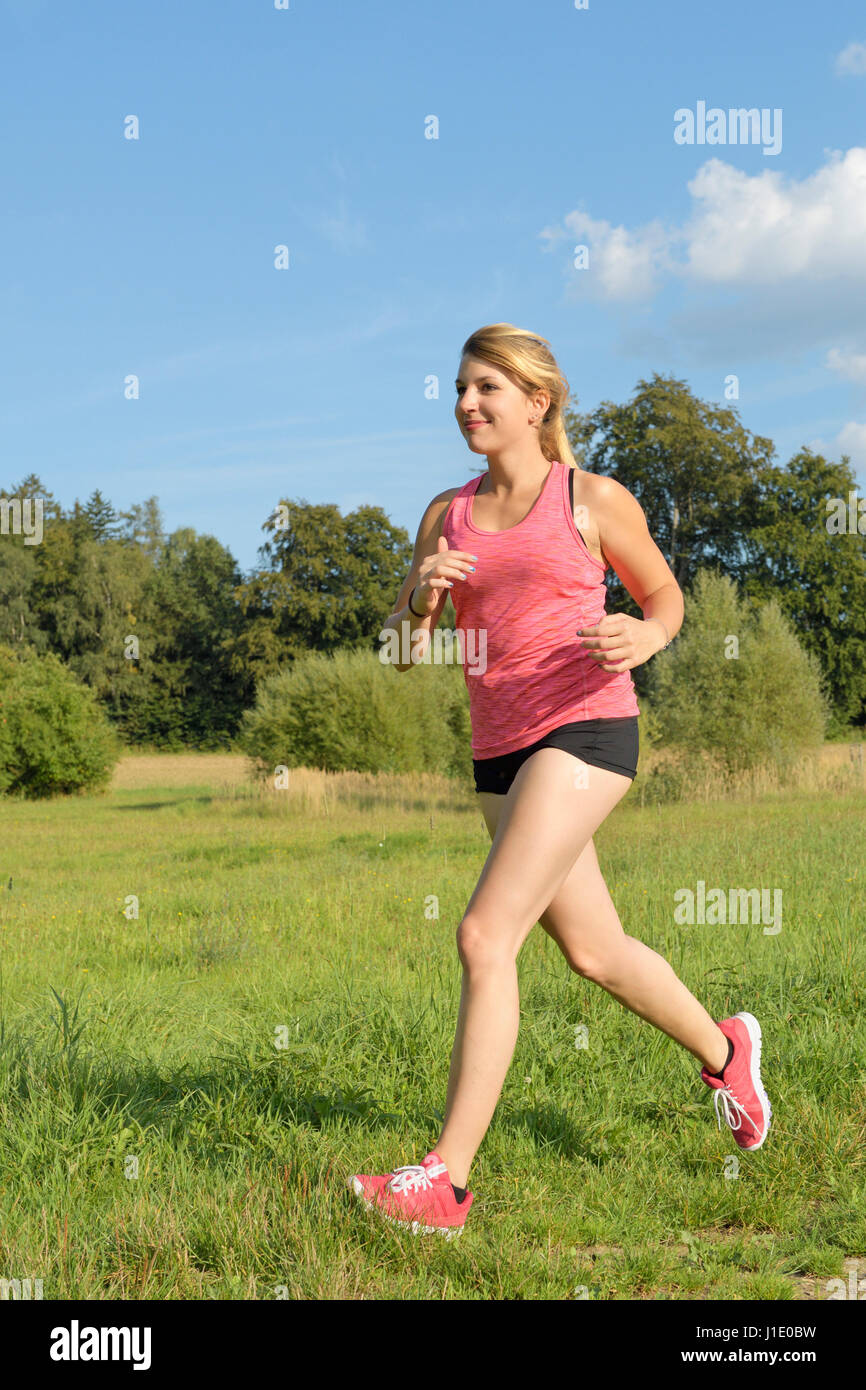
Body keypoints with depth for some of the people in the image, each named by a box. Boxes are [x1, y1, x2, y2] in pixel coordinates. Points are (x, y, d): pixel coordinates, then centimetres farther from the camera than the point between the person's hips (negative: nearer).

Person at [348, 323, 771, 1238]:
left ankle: (447, 1177, -12)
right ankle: (722, 1049, 44)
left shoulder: (595, 500, 0)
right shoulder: (446, 515, 11)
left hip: (584, 730, -6)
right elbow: (406, 653, 12)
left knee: (485, 937, -18)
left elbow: (664, 593, 12)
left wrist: (644, 636, -11)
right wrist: (422, 594, -10)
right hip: (500, 749, 6)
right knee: (591, 951, 17)